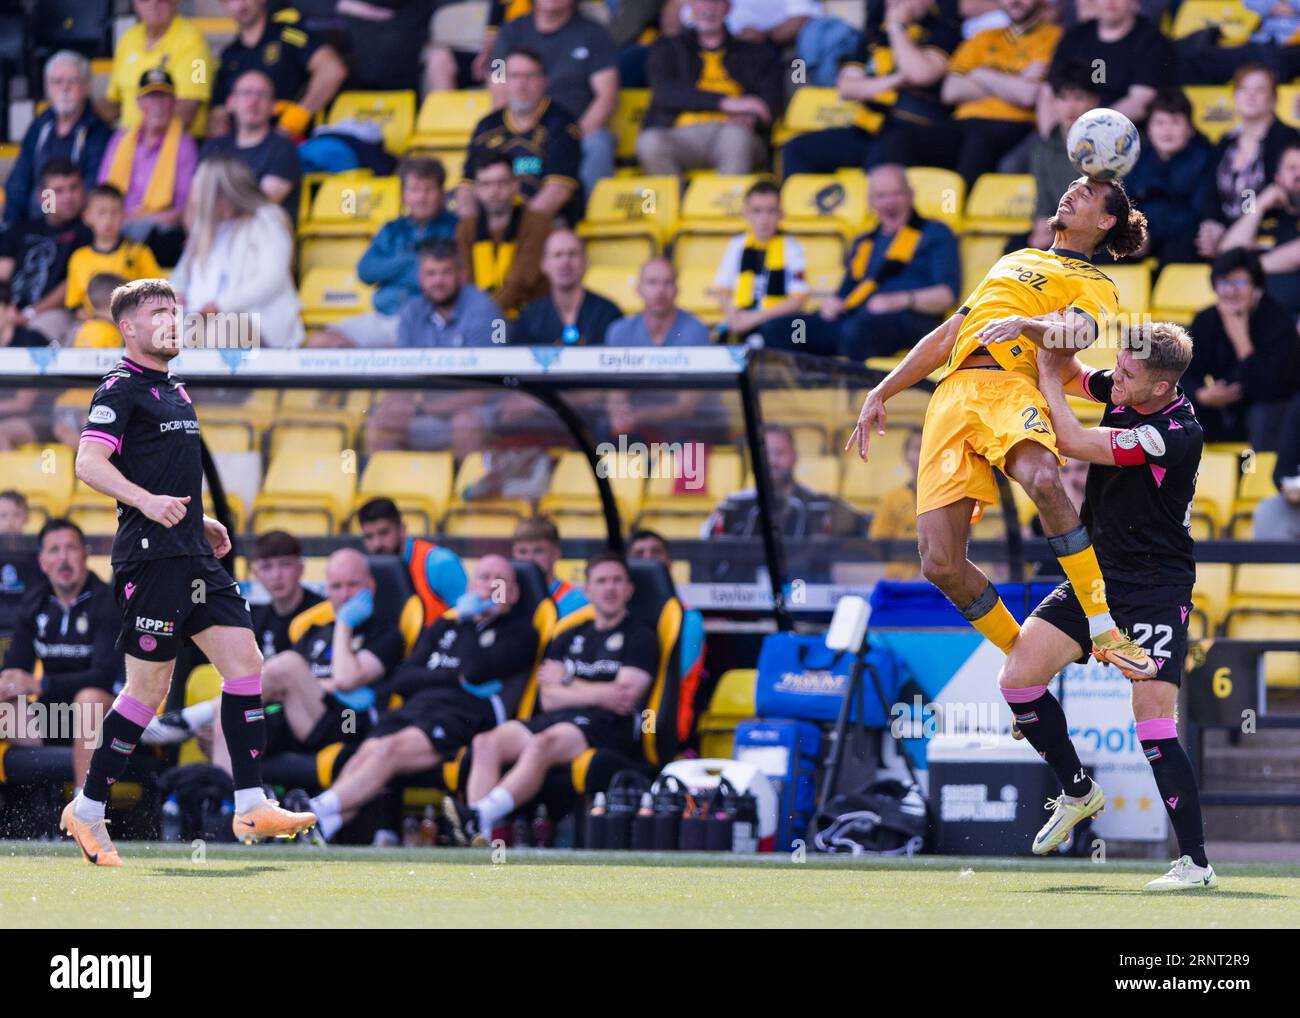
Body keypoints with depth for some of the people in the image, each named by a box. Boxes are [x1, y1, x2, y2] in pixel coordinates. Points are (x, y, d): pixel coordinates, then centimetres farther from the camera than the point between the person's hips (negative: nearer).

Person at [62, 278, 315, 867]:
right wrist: (147, 501, -31)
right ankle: (87, 811, 5)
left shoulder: (174, 391, 21)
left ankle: (251, 806, -2)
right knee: (149, 689, -6)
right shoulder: (120, 389, -7)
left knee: (244, 662, -1)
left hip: (191, 555, 9)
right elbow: (89, 463, -19)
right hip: (151, 555, -9)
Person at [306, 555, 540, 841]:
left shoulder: (520, 632, 17)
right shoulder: (443, 628, 32)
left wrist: (470, 617, 14)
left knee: (390, 750, -32)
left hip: (463, 716, -4)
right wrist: (457, 678, 3)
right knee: (366, 753, -28)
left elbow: (477, 670, -3)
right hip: (414, 708, 4)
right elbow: (401, 680, 17)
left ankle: (317, 813, -49)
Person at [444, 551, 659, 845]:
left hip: (608, 724, -6)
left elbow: (626, 698, -4)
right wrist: (599, 695, -3)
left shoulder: (640, 638, 10)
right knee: (487, 742, -22)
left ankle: (480, 815, -55)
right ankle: (477, 835, -40)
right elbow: (549, 699, 12)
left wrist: (565, 683, 3)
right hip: (558, 719, 6)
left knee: (541, 745, -37)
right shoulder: (569, 638, 26)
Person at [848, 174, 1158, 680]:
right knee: (941, 565, -14)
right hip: (953, 395, 5)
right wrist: (881, 393, 30)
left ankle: (1104, 631, -32)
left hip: (1012, 387, -4)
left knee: (1043, 480, -40)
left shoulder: (1095, 286, 18)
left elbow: (1076, 332, -6)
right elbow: (947, 337, 37)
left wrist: (1026, 325, -26)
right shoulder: (1014, 262, 35)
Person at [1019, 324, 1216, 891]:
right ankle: (1078, 792, 19)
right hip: (1096, 575, 8)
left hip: (1157, 586, -8)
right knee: (1017, 678, -3)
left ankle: (1195, 862, -13)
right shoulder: (1121, 391, -1)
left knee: (1153, 720, -18)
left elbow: (1072, 442, -24)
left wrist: (1047, 375, -10)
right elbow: (1072, 375, 21)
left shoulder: (1178, 434, -25)